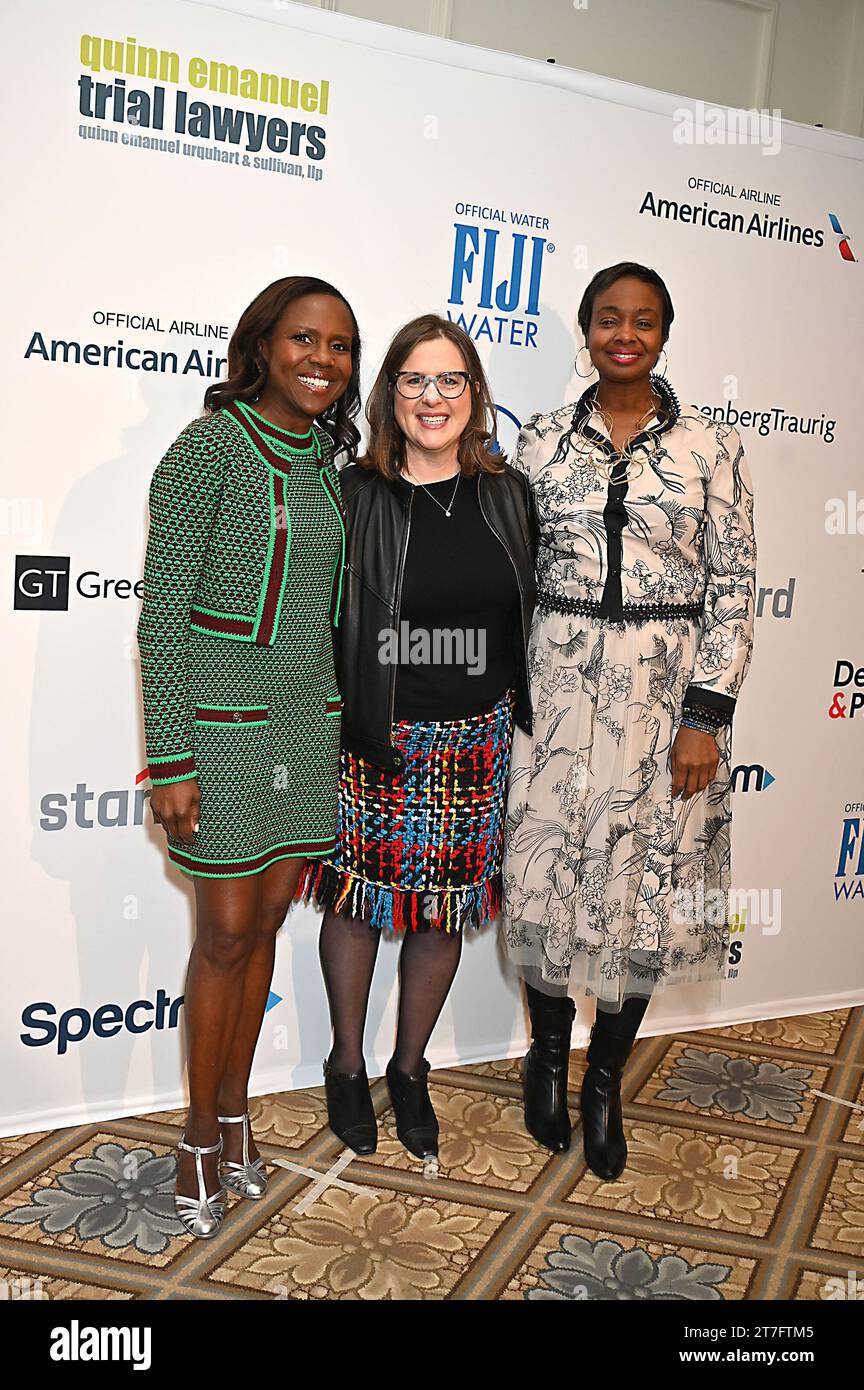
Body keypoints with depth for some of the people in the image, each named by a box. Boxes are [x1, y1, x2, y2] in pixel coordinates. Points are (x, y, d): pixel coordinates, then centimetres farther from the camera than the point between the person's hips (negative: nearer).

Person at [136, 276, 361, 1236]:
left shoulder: (331, 459, 9)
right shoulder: (210, 447, -11)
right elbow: (161, 614, -12)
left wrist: (345, 722, 16)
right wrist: (170, 760, -15)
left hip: (308, 719, 6)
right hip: (223, 722, -6)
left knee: (267, 920, 13)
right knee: (226, 934, 2)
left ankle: (235, 1107, 30)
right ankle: (202, 1137, 20)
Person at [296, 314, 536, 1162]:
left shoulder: (508, 497, 3)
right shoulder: (351, 497, -6)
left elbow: (526, 620, 9)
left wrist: (523, 725, 8)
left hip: (475, 742, 3)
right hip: (372, 740, -3)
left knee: (444, 910, 13)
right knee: (358, 899, 10)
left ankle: (410, 1068, 34)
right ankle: (347, 1066, 32)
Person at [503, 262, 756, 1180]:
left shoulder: (710, 447, 0)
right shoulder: (542, 440, 5)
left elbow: (733, 584, -2)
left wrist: (706, 716, -9)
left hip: (664, 691, -1)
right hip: (556, 683, 1)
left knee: (644, 883, 5)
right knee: (545, 873, 5)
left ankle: (606, 1081, 25)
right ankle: (548, 1054, 30)